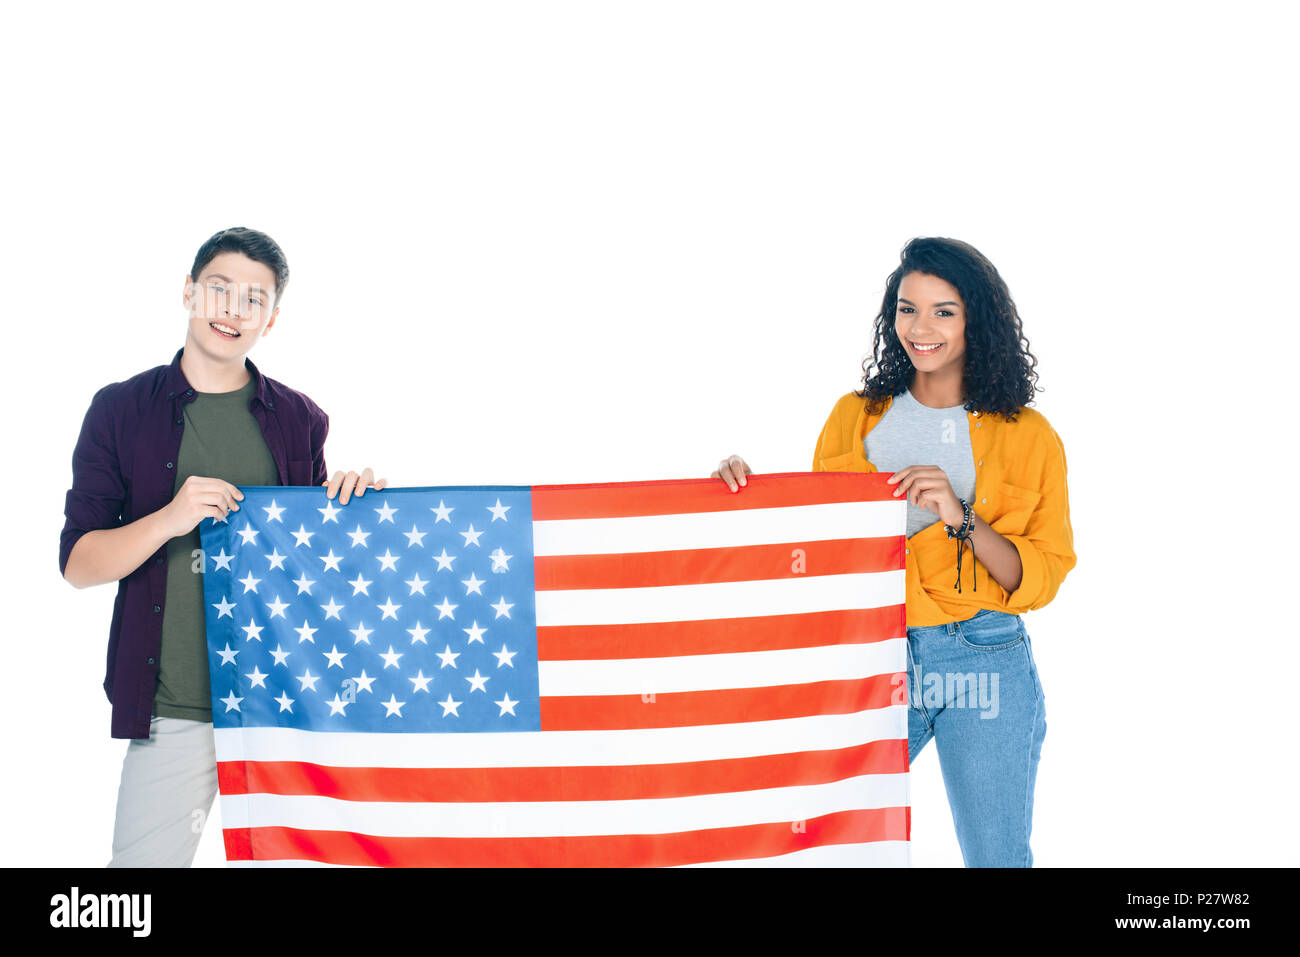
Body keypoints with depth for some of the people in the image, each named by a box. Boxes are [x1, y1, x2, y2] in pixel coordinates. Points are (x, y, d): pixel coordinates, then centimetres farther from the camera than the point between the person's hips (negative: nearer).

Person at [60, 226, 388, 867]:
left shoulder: (299, 420, 9)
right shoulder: (122, 411, 4)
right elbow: (78, 563, 1)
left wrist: (354, 499, -4)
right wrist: (169, 519, -16)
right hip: (172, 712, -1)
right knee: (144, 861, 1)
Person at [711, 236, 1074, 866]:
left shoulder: (1028, 437, 3)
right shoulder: (854, 417, 9)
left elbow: (1040, 579, -2)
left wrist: (961, 518, -17)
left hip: (984, 665, -1)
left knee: (996, 858, 7)